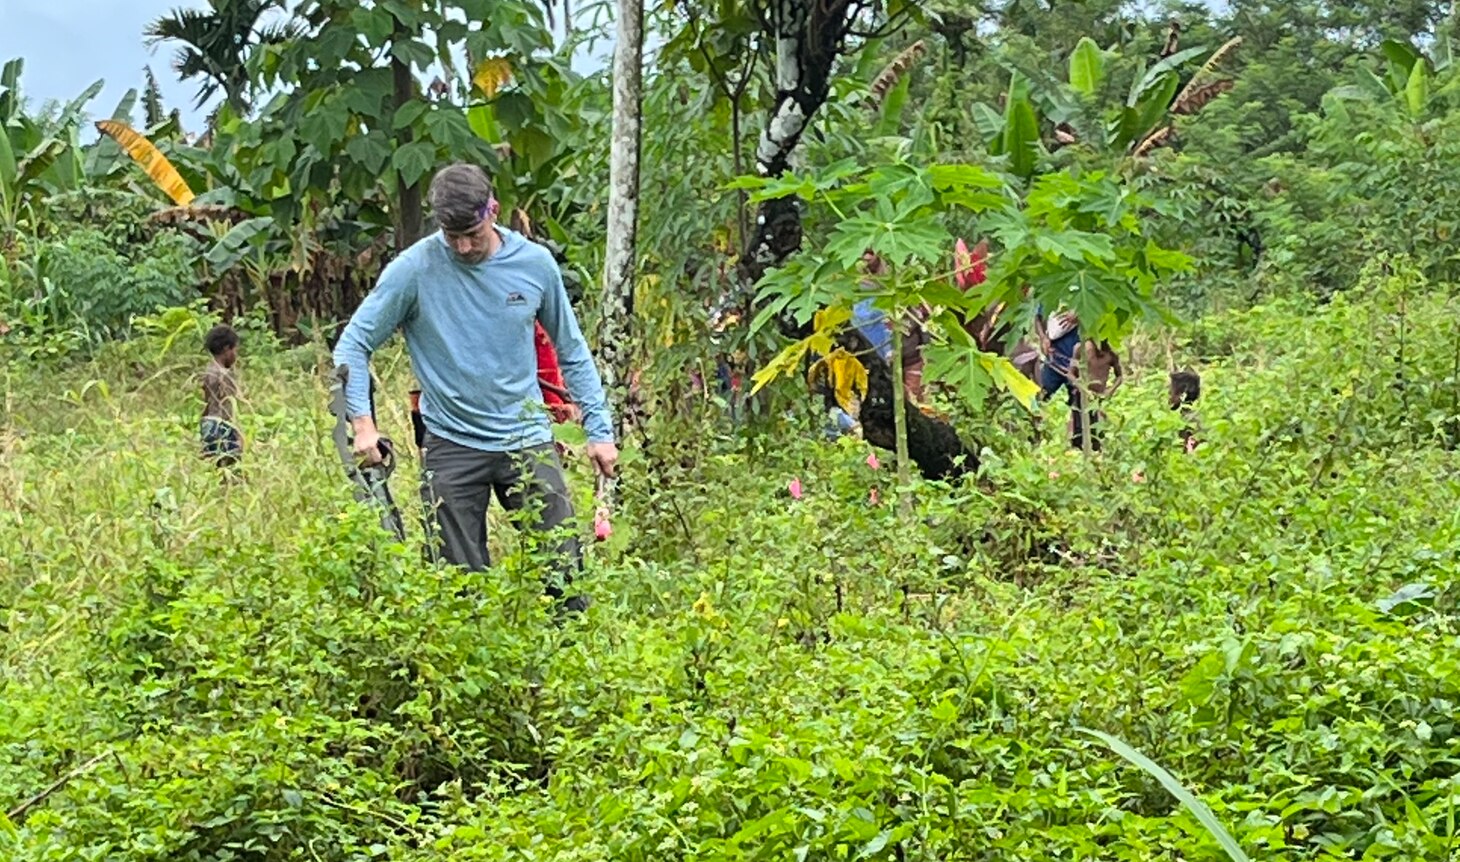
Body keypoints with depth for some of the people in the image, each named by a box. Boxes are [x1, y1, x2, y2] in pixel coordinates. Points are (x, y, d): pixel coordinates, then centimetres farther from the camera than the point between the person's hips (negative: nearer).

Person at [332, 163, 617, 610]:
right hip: (452, 445, -1)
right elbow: (353, 344, -2)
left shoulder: (536, 263, 0)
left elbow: (571, 351, 11)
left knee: (565, 565, -2)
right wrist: (362, 422, -15)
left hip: (528, 438, 1)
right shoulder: (414, 269, -7)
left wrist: (599, 428, 7)